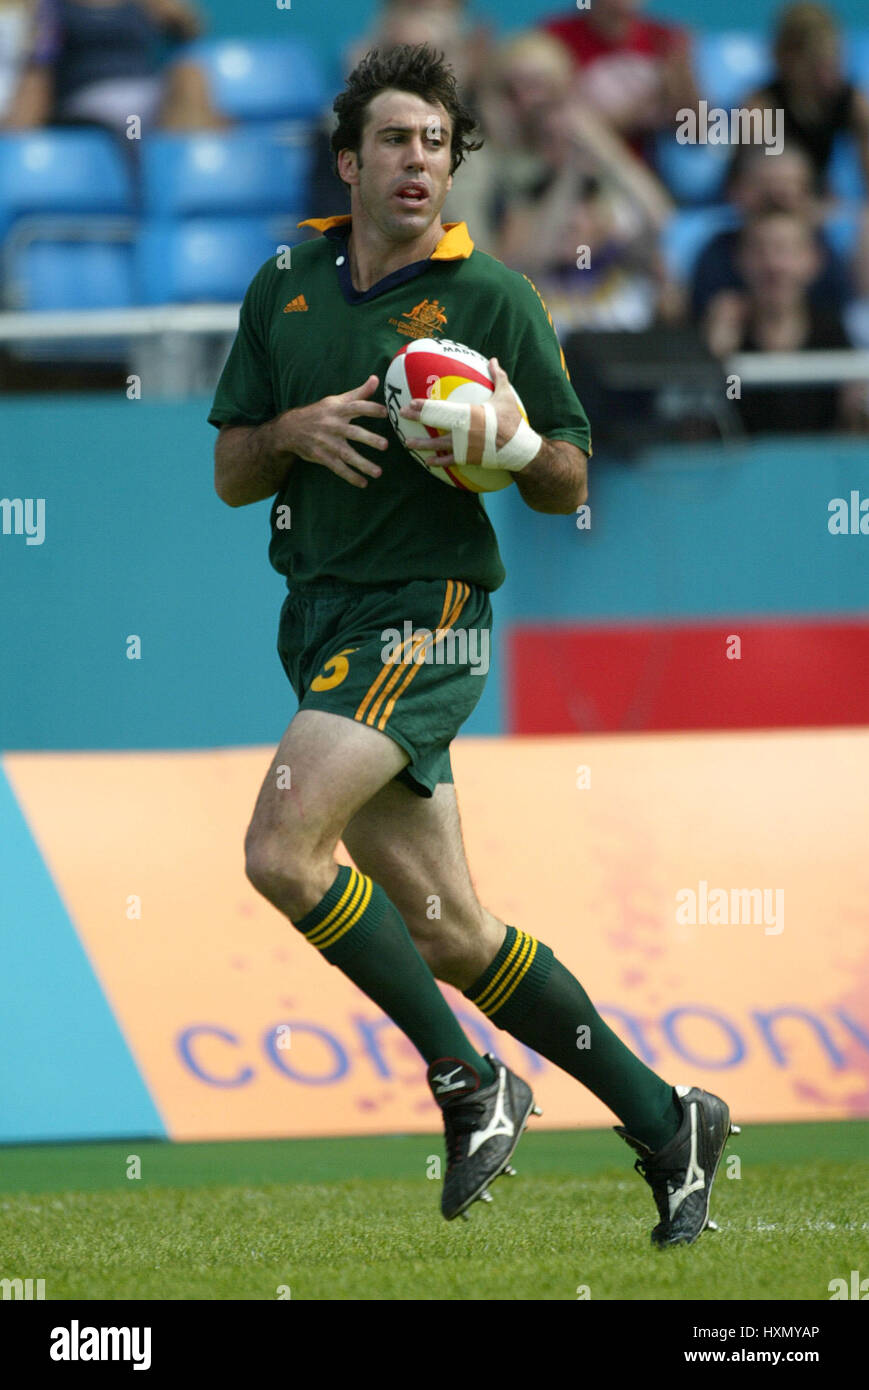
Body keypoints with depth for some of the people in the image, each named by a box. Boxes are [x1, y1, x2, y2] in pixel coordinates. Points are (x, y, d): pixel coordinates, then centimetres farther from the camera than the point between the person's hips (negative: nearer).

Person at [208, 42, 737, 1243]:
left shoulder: (492, 297, -3)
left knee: (284, 849, -24)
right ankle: (663, 1121, 17)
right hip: (320, 622, 6)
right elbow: (231, 476, 13)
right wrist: (293, 431, -7)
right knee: (446, 930, 7)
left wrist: (520, 443, -20)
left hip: (424, 614, -6)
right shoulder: (285, 290, 11)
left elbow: (569, 486, 2)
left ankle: (470, 1083, -11)